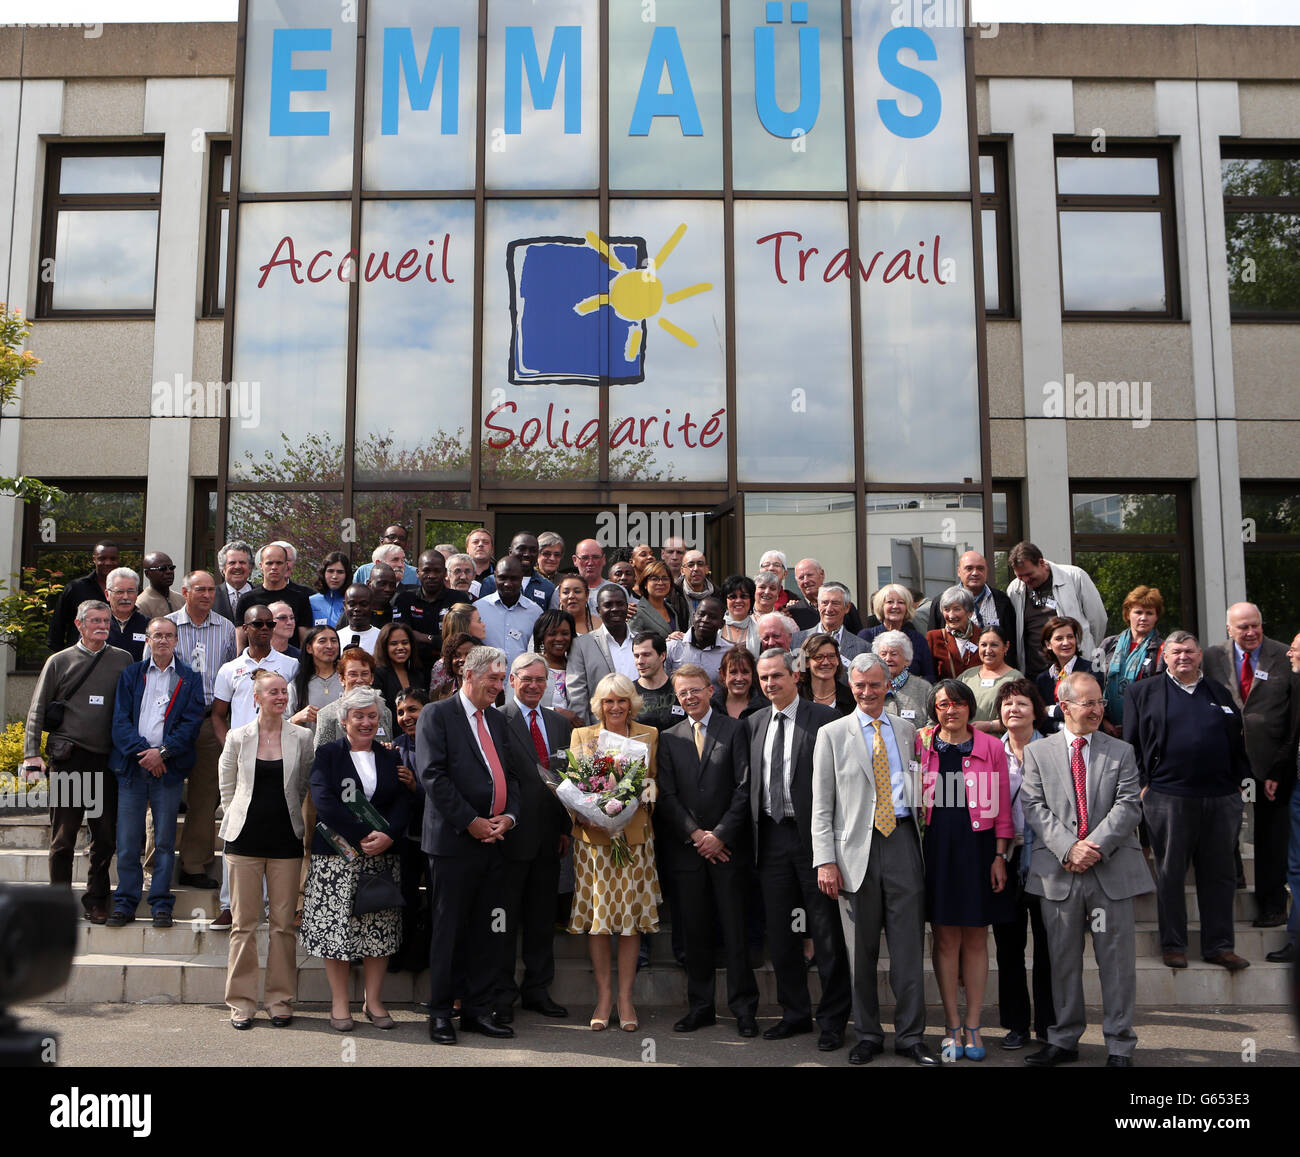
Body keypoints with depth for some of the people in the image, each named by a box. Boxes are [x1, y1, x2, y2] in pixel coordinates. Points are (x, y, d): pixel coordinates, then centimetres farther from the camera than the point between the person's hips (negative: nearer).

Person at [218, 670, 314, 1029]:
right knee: (244, 921, 3)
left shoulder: (301, 737, 2)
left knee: (284, 922, 3)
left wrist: (287, 817, 9)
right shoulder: (237, 737, 2)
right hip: (245, 837, 0)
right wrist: (239, 819, 8)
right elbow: (228, 787, 11)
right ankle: (241, 1001, 13)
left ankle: (280, 999, 13)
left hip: (286, 838, 1)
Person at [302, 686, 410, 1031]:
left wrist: (387, 835, -16)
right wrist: (364, 835, -17)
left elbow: (403, 801, 3)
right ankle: (339, 1003, 12)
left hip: (383, 856, 3)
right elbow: (324, 801, -10)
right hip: (335, 856, -2)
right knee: (336, 927, -1)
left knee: (379, 928, 3)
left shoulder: (390, 756, 12)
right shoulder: (327, 753, 3)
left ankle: (373, 1000, 15)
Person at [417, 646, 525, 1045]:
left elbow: (513, 772, 16)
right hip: (454, 841, -6)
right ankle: (440, 1013, 13)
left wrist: (508, 816, -2)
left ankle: (478, 1010, 19)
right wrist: (471, 822, -15)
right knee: (448, 930, 1)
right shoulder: (436, 715, -5)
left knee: (487, 931, 10)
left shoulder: (497, 720, 17)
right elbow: (433, 776, -13)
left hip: (494, 842, 6)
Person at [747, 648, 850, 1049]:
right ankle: (794, 1013, 26)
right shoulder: (754, 723, 12)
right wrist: (753, 833, 5)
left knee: (826, 930, 2)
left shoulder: (824, 719, -6)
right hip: (771, 836, 5)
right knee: (779, 932, 12)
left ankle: (833, 1019, 14)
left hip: (812, 835, -5)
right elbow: (751, 783, 13)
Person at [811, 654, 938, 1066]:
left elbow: (917, 787, 17)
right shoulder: (832, 734, 5)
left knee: (909, 946, 2)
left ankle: (910, 1036, 12)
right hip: (856, 846, -1)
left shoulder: (907, 731, 12)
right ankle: (867, 1035, 18)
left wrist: (924, 840, 5)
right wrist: (825, 860, -6)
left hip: (903, 840, 1)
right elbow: (821, 805, 2)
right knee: (861, 950, 5)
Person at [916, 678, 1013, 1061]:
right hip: (936, 848, 1)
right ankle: (952, 1026, 12)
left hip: (978, 847, 0)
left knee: (975, 939, 5)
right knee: (945, 938, 3)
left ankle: (973, 1026, 13)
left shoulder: (991, 748, 3)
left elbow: (1001, 807, 3)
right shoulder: (921, 746, 5)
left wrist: (999, 855, -2)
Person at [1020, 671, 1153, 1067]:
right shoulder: (1037, 752, 7)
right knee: (1063, 960, 9)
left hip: (1112, 870, 0)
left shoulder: (1121, 752, 8)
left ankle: (1119, 1045, 13)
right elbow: (1034, 808, -1)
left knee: (1117, 960, 3)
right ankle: (1064, 1041, 21)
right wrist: (1069, 848, -14)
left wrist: (1095, 847, -14)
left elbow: (1128, 806, -2)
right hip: (1058, 871, 0)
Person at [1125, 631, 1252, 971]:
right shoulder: (1143, 693, 7)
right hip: (1168, 797, -3)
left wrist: (1241, 781, 8)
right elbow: (1132, 743, 4)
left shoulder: (1220, 692, 16)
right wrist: (1140, 784, -4)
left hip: (1222, 798, 3)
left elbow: (1238, 742, 17)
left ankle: (1219, 945, 16)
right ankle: (1173, 945, 12)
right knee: (1170, 873, 3)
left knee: (1220, 873, 7)